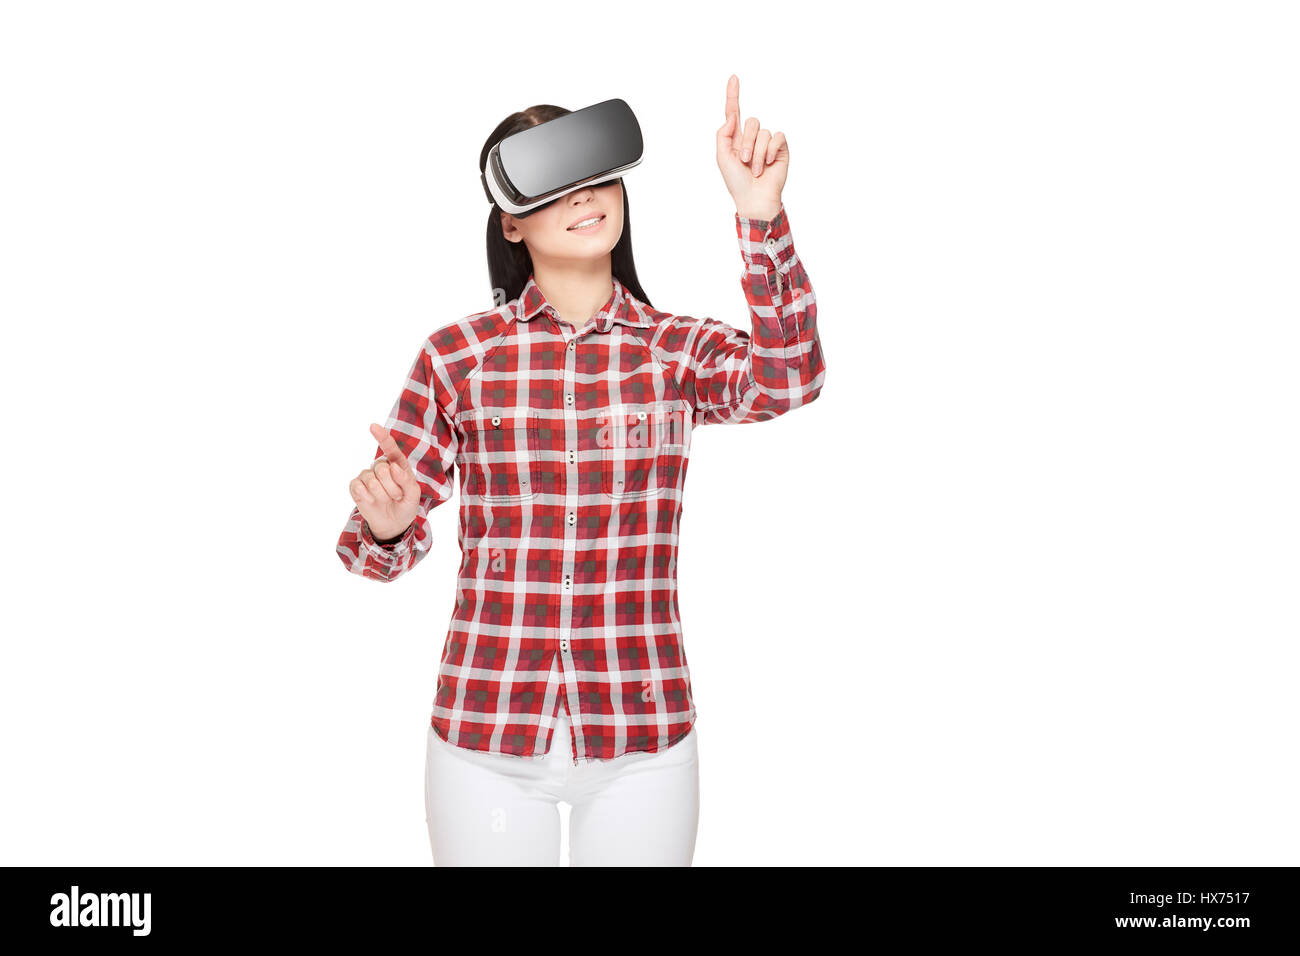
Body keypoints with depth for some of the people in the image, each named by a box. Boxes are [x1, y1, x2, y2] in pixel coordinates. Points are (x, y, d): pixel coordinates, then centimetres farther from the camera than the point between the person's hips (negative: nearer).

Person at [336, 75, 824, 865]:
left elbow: (788, 379, -22)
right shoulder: (459, 356, -1)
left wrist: (762, 216, -32)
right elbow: (384, 553, 2)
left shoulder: (679, 351, -1)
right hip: (486, 738, 0)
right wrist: (384, 525, -20)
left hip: (641, 740, 0)